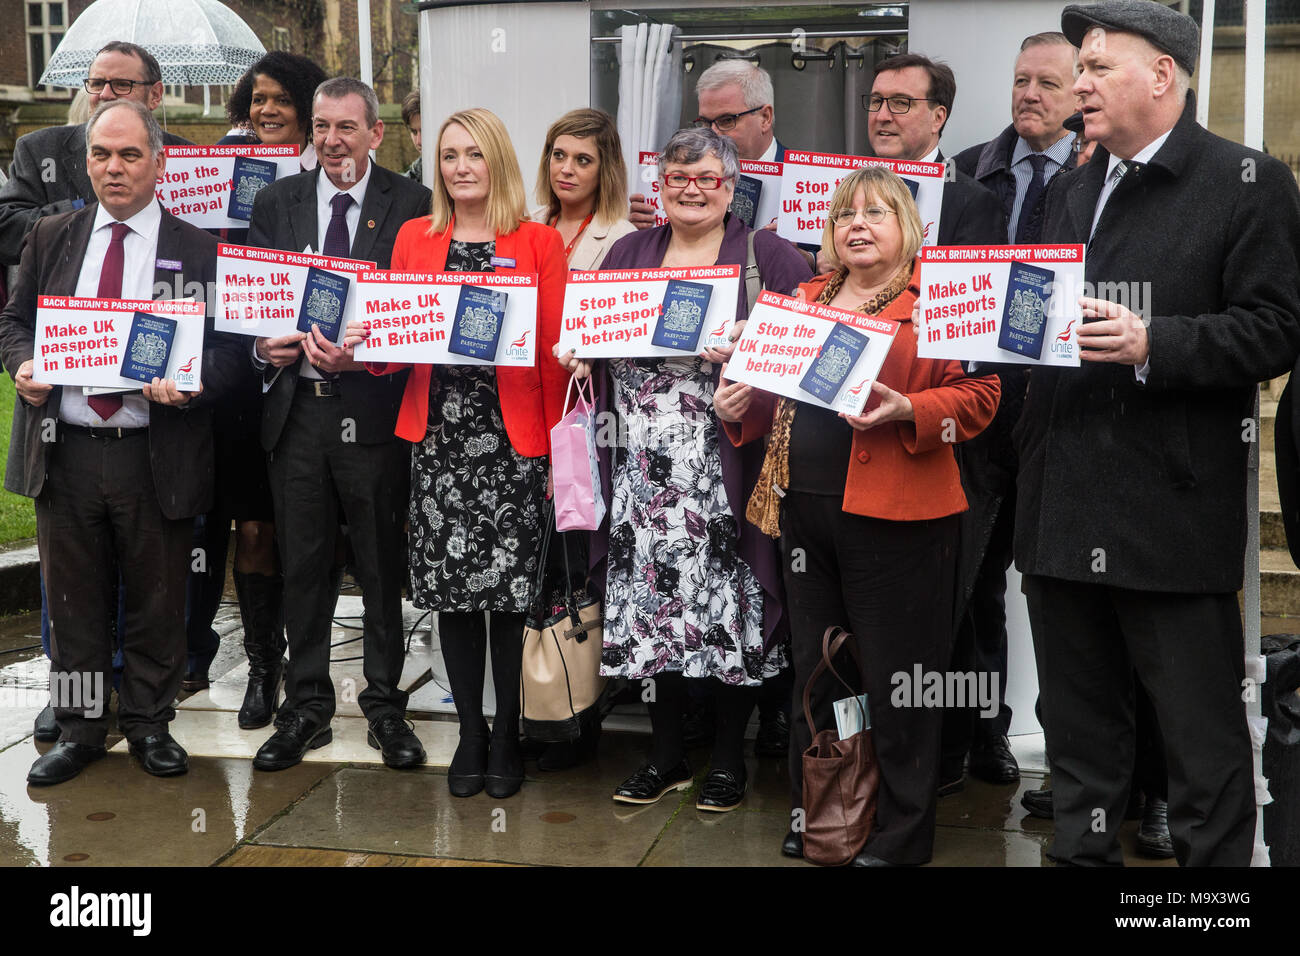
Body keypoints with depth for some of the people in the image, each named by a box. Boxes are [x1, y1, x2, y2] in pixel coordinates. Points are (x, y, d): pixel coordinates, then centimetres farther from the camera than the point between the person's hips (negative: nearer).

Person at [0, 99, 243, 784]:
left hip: (156, 456, -2)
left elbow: (228, 347, 0)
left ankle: (149, 723, 26)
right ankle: (79, 730, 25)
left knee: (157, 599, 9)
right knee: (73, 599, 11)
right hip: (65, 449, 2)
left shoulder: (198, 251, 1)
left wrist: (192, 383, -20)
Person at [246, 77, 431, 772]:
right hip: (297, 406, 3)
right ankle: (306, 706, 23)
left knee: (381, 563, 6)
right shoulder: (277, 202, 10)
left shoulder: (410, 205, -1)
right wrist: (264, 344, -9)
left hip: (374, 408, -3)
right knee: (302, 564, 10)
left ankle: (385, 703, 21)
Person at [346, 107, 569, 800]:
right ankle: (470, 733, 18)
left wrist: (559, 448, -7)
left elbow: (556, 351, 0)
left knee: (512, 587, 0)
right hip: (439, 434, 3)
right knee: (450, 588, 4)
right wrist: (362, 343, -8)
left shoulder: (539, 243, 4)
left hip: (513, 436, -2)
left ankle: (507, 735, 15)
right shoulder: (414, 238, 12)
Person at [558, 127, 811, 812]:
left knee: (727, 598, -1)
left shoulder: (767, 255, 4)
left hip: (726, 467, -3)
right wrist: (578, 349, 0)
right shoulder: (628, 253, 17)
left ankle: (729, 757, 15)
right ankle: (666, 753, 21)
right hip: (643, 466, 4)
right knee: (649, 600, 5)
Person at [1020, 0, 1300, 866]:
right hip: (1064, 512, 7)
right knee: (1080, 732, 17)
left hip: (1172, 513, -6)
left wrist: (1153, 345, -21)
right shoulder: (1072, 192, 18)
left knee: (1204, 740, 3)